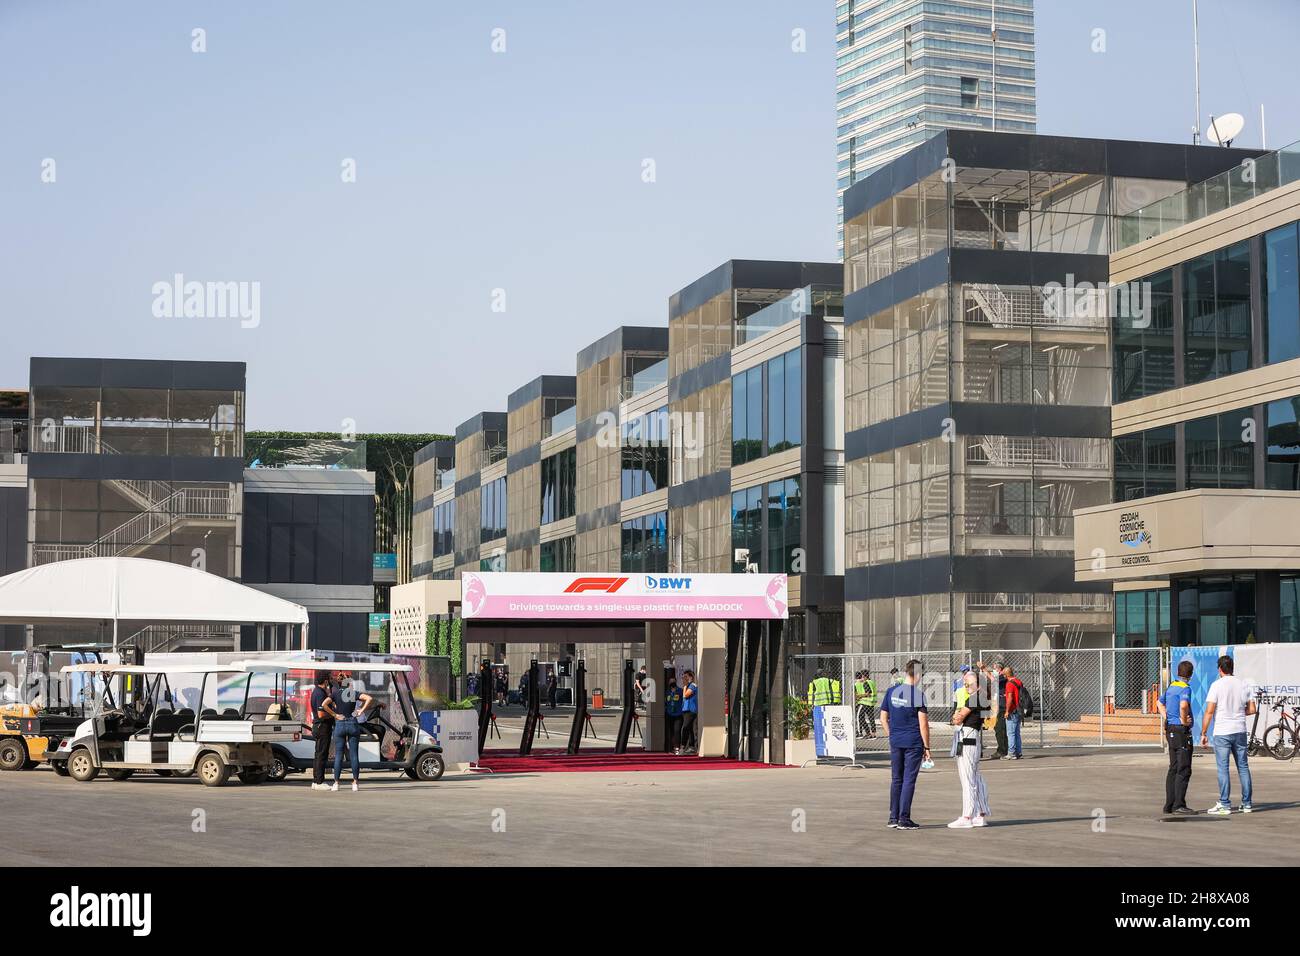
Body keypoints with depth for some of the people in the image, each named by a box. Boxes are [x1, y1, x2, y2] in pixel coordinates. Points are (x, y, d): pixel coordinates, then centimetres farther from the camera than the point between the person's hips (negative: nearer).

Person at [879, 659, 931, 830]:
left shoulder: (891, 691, 5)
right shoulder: (918, 694, -11)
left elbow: (883, 718, 9)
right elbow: (923, 722, -11)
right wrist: (927, 747, -5)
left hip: (895, 742, 5)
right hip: (913, 743, -5)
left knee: (896, 779, 13)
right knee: (909, 780, 0)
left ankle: (893, 818, 16)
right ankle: (904, 819, 0)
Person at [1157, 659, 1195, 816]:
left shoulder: (1171, 686, 14)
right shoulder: (1185, 688, -14)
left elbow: (1159, 703, 28)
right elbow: (1183, 705, -33)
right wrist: (1184, 720, -17)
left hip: (1171, 731, 9)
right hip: (1182, 731, -9)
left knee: (1173, 769, 13)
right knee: (1184, 770, -7)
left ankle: (1170, 804, 15)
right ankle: (1179, 805, -9)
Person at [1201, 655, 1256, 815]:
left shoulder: (1217, 685, -9)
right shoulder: (1244, 684, 5)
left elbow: (1209, 711, -12)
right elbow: (1252, 710, 8)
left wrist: (1203, 733, -6)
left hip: (1222, 732, -5)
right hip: (1240, 731, 5)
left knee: (1223, 768, -1)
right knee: (1243, 767, 12)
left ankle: (1225, 805, -2)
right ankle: (1247, 804, 14)